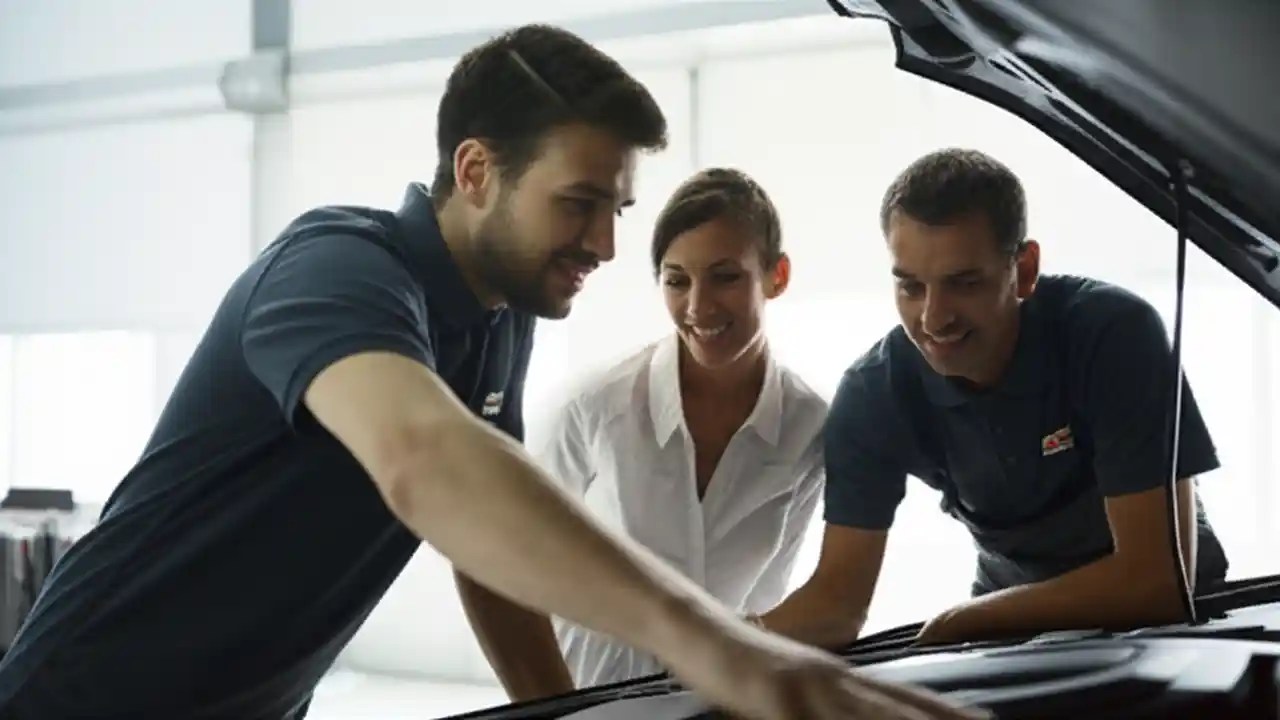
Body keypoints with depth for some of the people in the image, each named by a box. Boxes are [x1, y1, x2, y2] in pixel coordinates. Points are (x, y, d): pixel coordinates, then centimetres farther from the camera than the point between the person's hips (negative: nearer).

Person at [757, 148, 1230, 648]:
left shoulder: (1115, 334, -27)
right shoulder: (873, 393, -16)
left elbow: (1160, 578, -29)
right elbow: (838, 595, -14)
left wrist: (955, 625, -23)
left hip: (1166, 618, -3)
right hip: (1012, 622, 3)